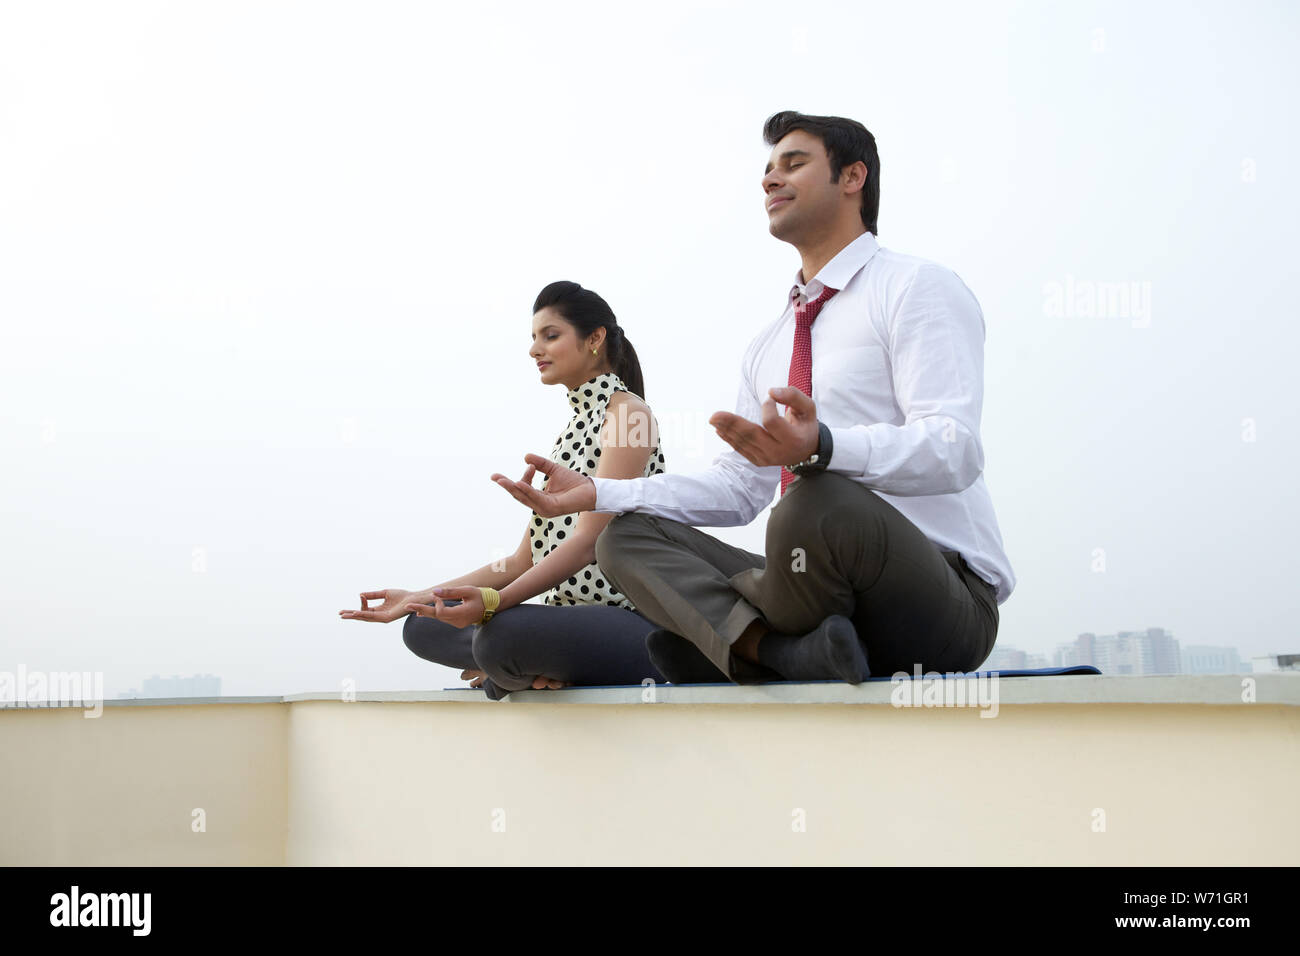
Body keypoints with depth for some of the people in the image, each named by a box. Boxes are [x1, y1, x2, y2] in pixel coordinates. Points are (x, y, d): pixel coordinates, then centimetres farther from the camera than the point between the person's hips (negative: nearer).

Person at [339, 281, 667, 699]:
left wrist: (491, 602, -31)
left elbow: (588, 539, -18)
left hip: (631, 622, -9)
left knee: (503, 631, -36)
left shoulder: (628, 411, -5)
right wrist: (418, 598, 10)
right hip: (570, 618, 10)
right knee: (422, 627, 3)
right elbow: (523, 560, 18)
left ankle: (505, 672, -6)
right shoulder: (570, 432, 23)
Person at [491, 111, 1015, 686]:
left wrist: (821, 446, -38)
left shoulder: (916, 288, -3)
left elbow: (951, 449, -19)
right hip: (832, 594, 8)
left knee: (823, 499, -38)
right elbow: (738, 486, 19)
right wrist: (596, 493, 7)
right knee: (629, 536, -2)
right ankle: (785, 649, -26)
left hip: (947, 604, -7)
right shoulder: (769, 346, 22)